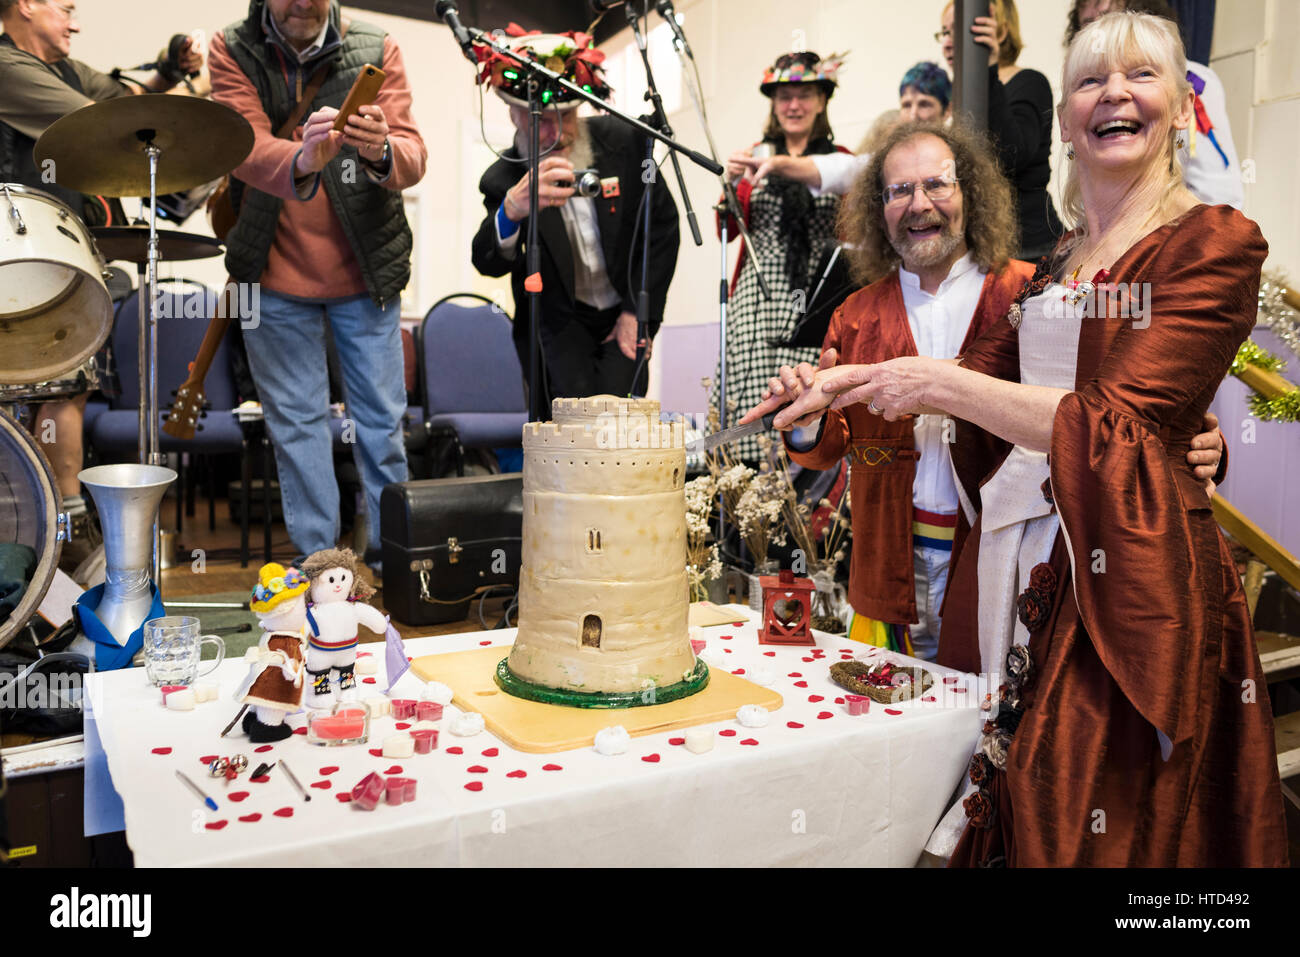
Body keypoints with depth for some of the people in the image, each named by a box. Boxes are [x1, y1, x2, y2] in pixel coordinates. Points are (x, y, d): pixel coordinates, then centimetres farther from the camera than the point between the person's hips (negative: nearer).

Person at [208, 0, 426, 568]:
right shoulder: (232, 53, -4)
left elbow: (413, 157, -14)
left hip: (367, 274, 0)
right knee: (296, 423, 7)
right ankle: (317, 560, 19)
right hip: (276, 278, 0)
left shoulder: (376, 51, -3)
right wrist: (300, 161, -44)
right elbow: (246, 147, -21)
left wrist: (383, 152, -38)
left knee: (382, 419, 6)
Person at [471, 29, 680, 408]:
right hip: (559, 318, -1)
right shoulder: (504, 179, -12)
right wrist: (512, 209, -51)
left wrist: (640, 311, -5)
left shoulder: (623, 141, -9)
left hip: (625, 314, 1)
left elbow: (663, 223, -1)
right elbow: (489, 264, -28)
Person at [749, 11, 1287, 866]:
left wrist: (941, 384, -14)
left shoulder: (1216, 242, -5)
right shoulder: (1061, 258, 16)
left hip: (1123, 560, -6)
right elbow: (990, 370, 23)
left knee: (1099, 823, 4)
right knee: (1006, 811, 12)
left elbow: (1115, 427, -15)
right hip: (1017, 547, 6)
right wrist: (856, 383, 12)